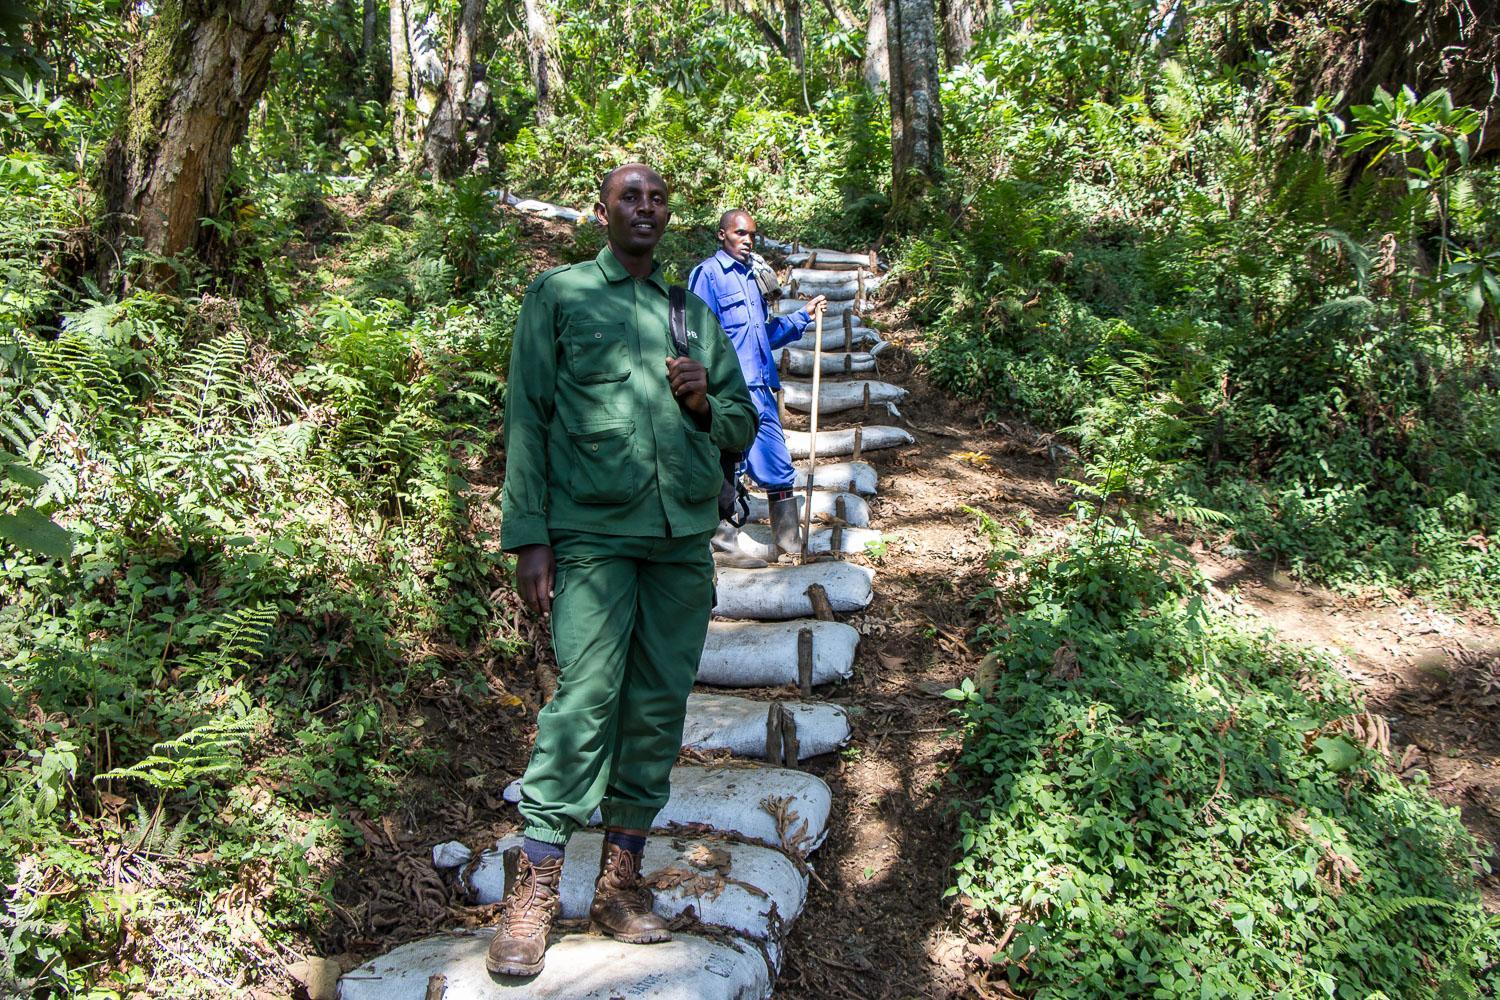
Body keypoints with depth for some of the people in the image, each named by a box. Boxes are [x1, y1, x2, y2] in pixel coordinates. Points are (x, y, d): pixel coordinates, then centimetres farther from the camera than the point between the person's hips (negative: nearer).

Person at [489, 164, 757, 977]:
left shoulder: (695, 314, 21)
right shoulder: (559, 295, 10)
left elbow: (743, 424, 22)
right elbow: (526, 417, 2)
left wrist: (704, 402, -1)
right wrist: (529, 537, -7)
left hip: (684, 540, 4)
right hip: (593, 535, -4)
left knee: (658, 709, 4)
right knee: (584, 701, -12)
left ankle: (621, 885, 15)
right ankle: (531, 895, -2)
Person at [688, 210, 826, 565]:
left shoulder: (751, 277, 21)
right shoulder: (708, 274, -5)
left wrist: (803, 316, 22)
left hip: (761, 390, 8)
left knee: (779, 467, 11)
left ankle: (789, 540, 21)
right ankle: (722, 546, 7)